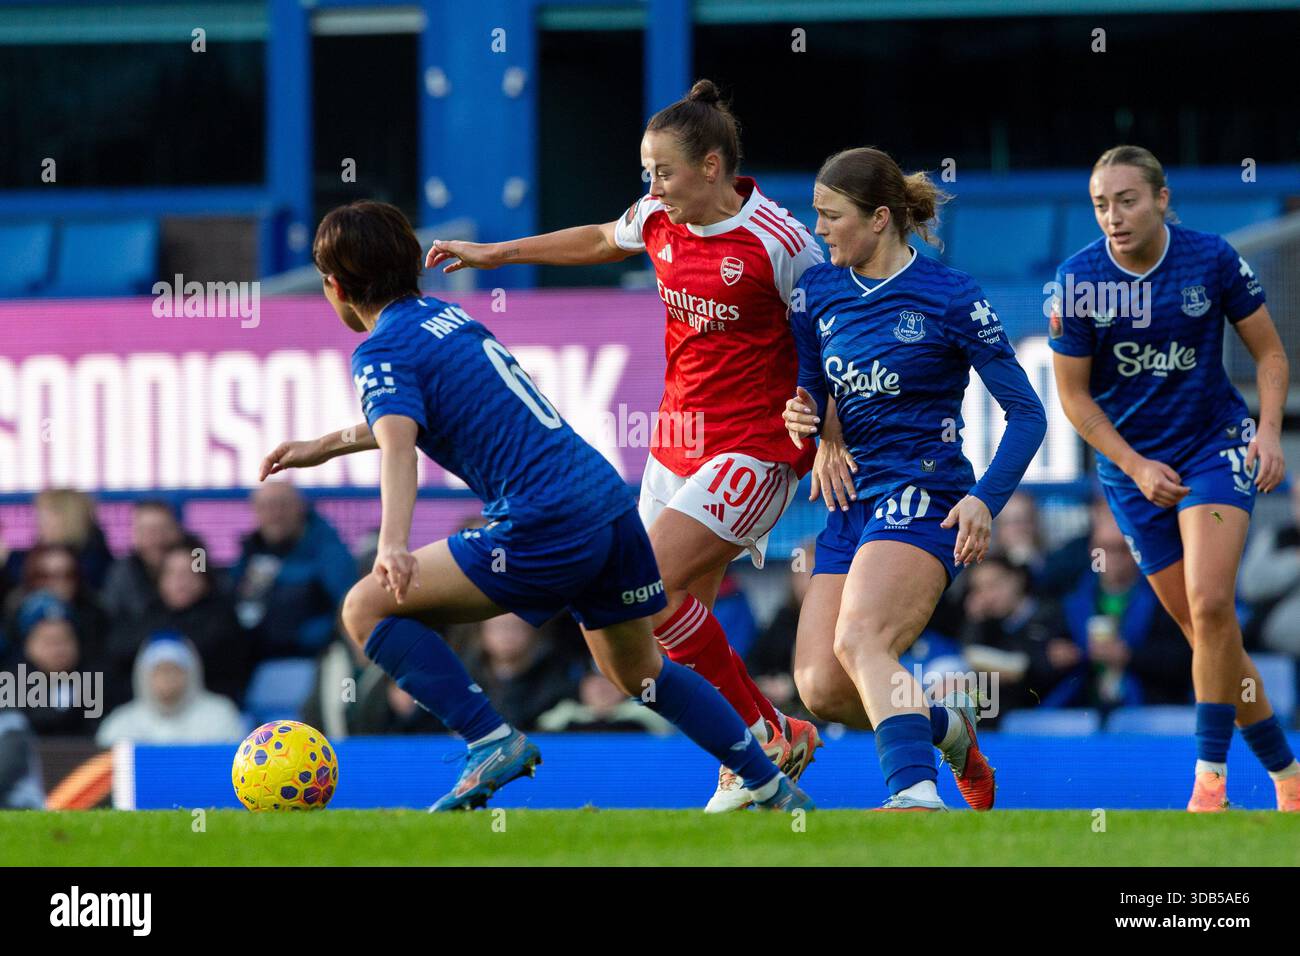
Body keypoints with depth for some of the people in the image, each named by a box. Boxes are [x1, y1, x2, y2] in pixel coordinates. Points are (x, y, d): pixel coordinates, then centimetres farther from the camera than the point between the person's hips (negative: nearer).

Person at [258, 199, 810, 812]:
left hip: (547, 526, -9)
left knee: (367, 609, -6)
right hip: (611, 502, 9)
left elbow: (398, 445, -25)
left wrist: (393, 544, -38)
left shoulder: (382, 352, -5)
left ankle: (492, 742, -11)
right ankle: (775, 789, 33)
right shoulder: (442, 314, 20)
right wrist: (324, 446, 38)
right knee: (636, 671, 29)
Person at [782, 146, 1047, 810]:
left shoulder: (949, 297, -7)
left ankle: (916, 793, -45)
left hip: (924, 499, -7)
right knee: (821, 688, -4)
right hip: (854, 501, 7)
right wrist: (802, 415, -5)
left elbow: (1026, 412, -4)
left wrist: (984, 499, -19)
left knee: (859, 639, -32)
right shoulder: (818, 292, 9)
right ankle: (945, 726, 22)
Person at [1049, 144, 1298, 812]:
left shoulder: (1211, 258, -10)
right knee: (1205, 630, 3)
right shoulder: (1077, 280, -10)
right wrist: (1137, 466, -12)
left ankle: (1210, 777, -15)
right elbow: (1073, 394, -2)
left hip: (1217, 445, -2)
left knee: (1210, 604, -22)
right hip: (1133, 465, 2)